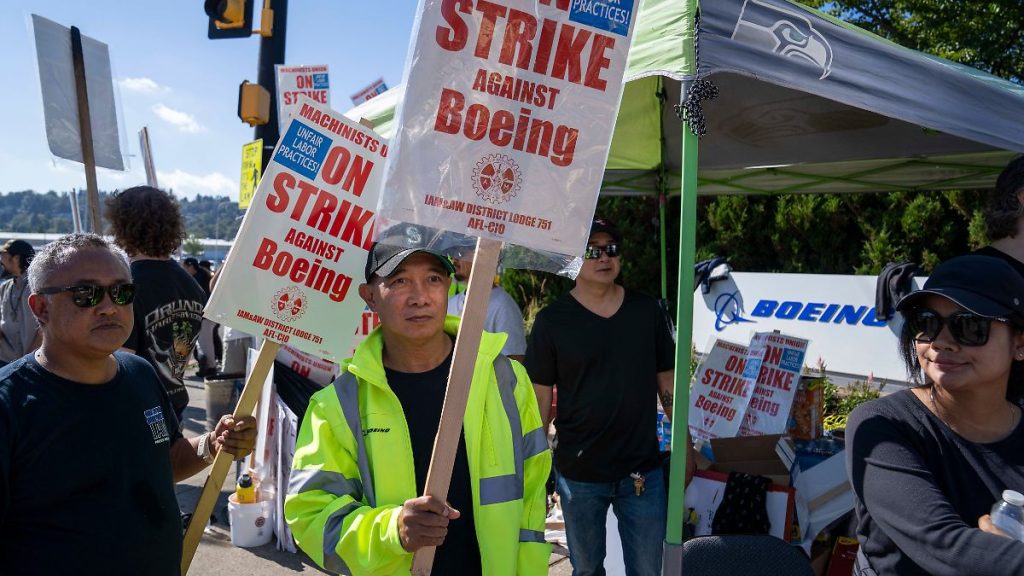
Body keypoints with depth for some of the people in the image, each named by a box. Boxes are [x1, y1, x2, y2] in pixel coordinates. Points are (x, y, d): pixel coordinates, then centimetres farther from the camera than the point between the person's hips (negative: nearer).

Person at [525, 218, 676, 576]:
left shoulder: (648, 311, 2)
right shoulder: (552, 321, -7)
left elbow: (667, 382, 9)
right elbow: (540, 398, -4)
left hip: (643, 472, 2)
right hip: (579, 476, -1)